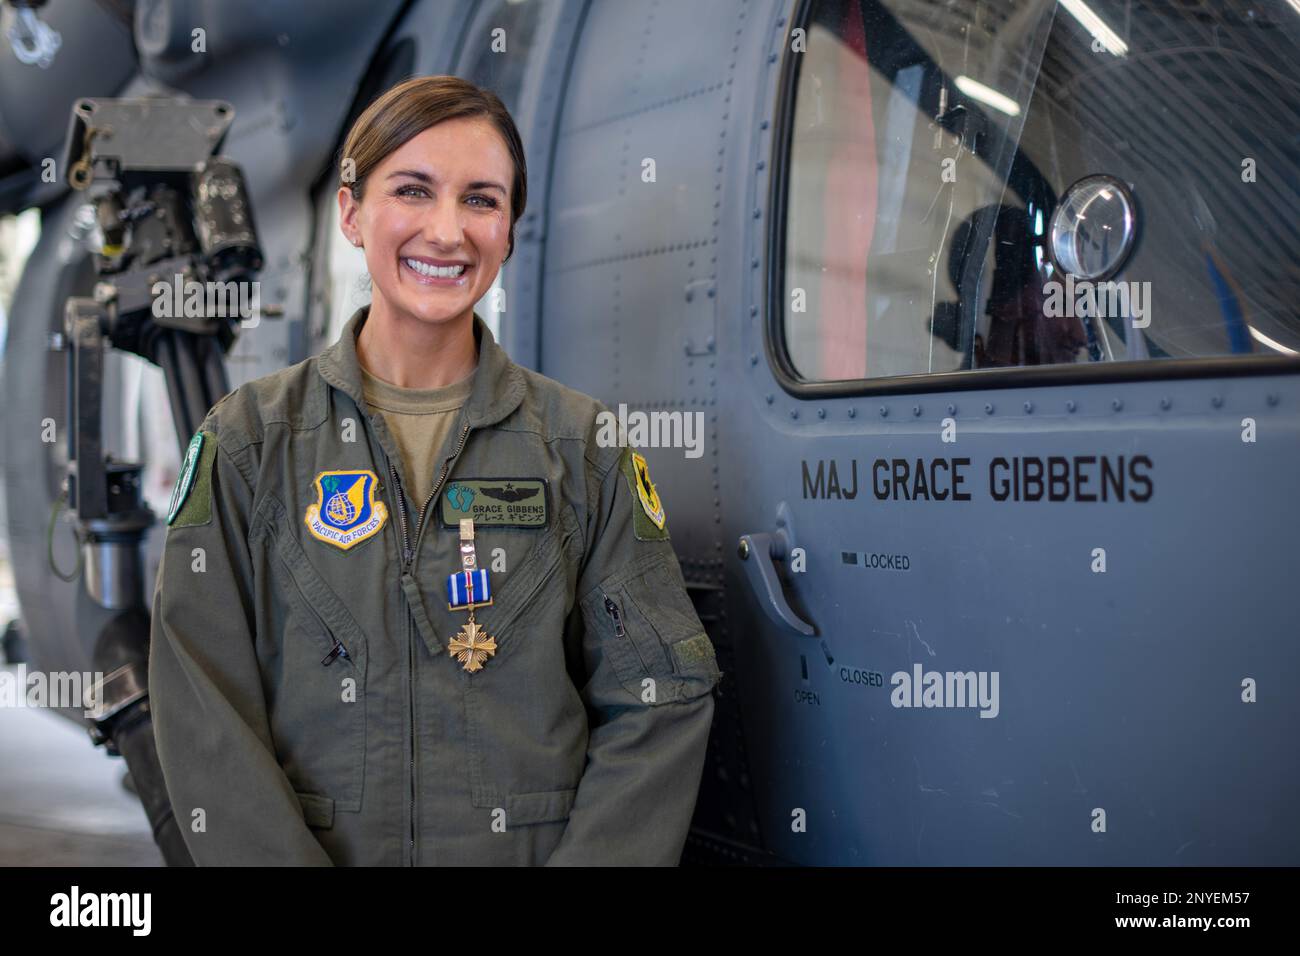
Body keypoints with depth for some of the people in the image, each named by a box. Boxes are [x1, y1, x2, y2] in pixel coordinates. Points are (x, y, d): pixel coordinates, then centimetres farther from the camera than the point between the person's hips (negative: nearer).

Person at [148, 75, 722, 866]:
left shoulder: (584, 445, 3)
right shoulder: (250, 442, 1)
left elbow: (661, 700, -1)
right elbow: (208, 719, -4)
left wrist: (588, 859, -13)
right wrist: (283, 859, -15)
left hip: (541, 847, 0)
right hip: (318, 846, 1)